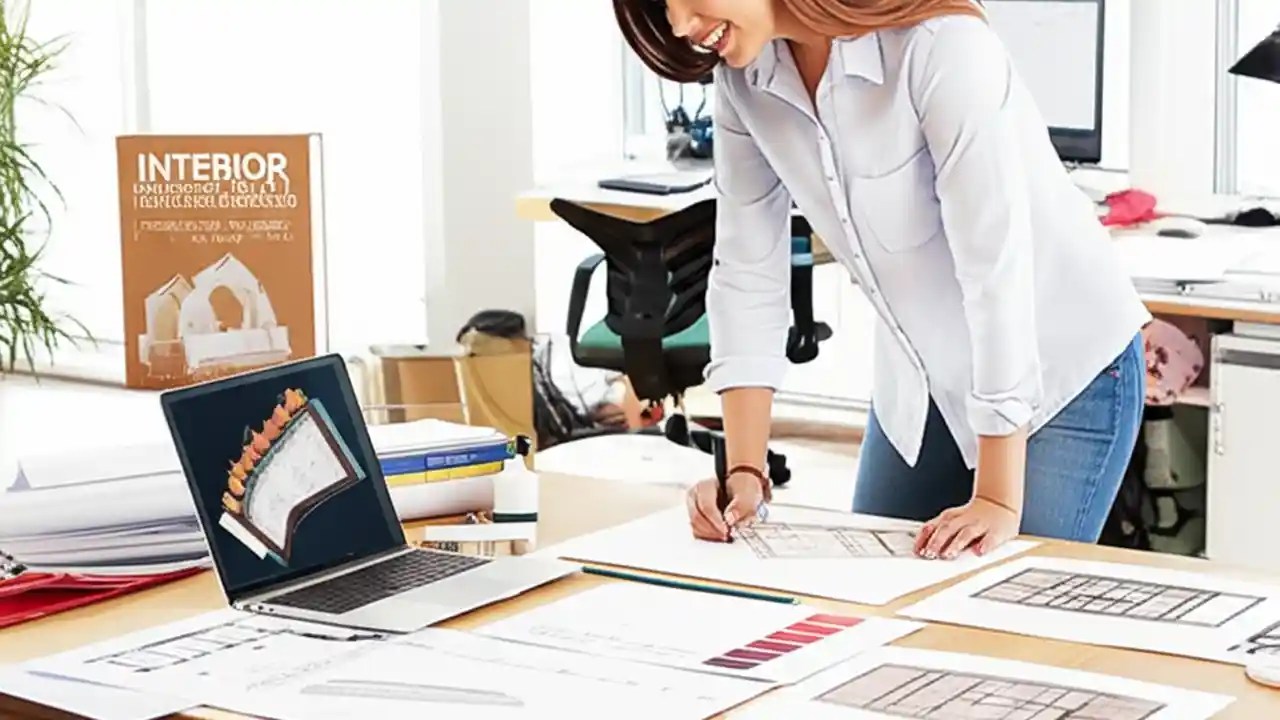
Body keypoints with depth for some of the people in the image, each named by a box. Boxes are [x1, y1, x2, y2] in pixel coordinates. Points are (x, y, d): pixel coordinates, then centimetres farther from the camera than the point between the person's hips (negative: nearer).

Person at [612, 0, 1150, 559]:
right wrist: (745, 471, -11)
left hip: (1062, 372, -6)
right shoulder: (743, 78, -9)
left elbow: (997, 267, -30)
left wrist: (1000, 499, -30)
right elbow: (746, 272, -4)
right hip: (920, 384, 6)